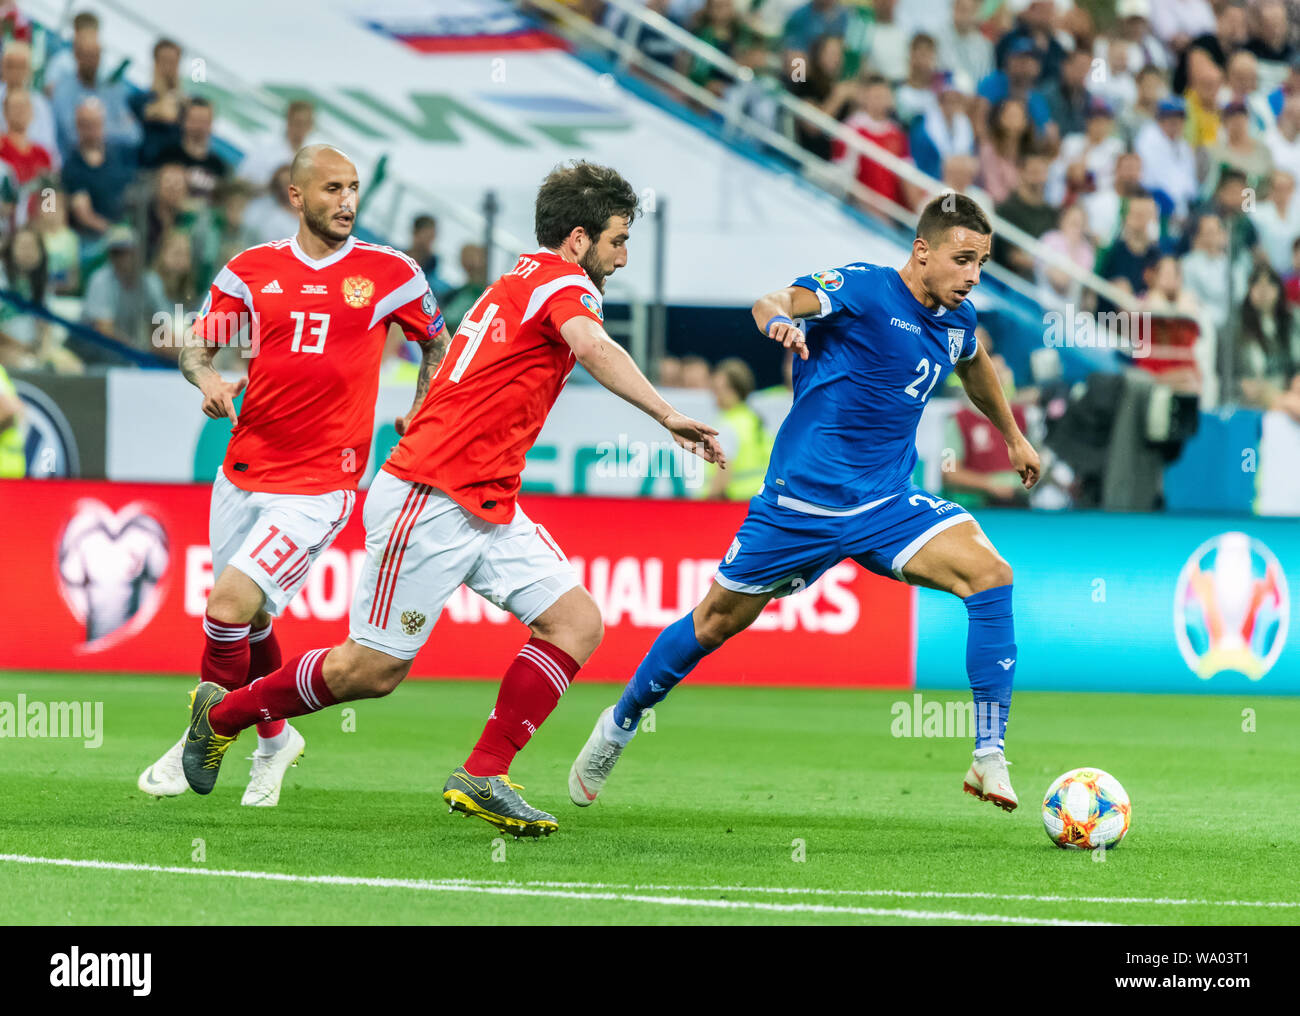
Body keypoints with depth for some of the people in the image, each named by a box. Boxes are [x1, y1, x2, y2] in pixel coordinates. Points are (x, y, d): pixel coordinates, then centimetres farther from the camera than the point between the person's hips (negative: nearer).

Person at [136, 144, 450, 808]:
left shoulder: (390, 273, 0)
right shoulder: (250, 270, 4)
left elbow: (437, 343, 16)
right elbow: (196, 346, 9)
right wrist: (207, 379, -12)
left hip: (321, 483, -4)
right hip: (245, 472, 4)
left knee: (233, 602, -17)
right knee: (248, 622, 15)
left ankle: (202, 741, 1)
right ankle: (274, 740, 40)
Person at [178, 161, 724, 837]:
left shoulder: (521, 280, 19)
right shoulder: (561, 282, -11)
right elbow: (593, 348, -32)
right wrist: (666, 415, -39)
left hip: (488, 510, 10)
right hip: (432, 501, -10)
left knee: (577, 623, -4)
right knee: (372, 669, -3)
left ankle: (482, 778, -5)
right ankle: (223, 712, 18)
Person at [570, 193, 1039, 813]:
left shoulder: (958, 319, 6)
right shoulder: (865, 287, -15)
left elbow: (974, 365, 32)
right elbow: (774, 303, -31)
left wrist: (1012, 436, 43)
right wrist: (779, 320, -54)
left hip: (887, 505, 5)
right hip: (802, 500, -5)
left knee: (989, 574, -19)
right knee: (719, 619, 8)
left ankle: (990, 758, -19)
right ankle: (620, 724, 34)